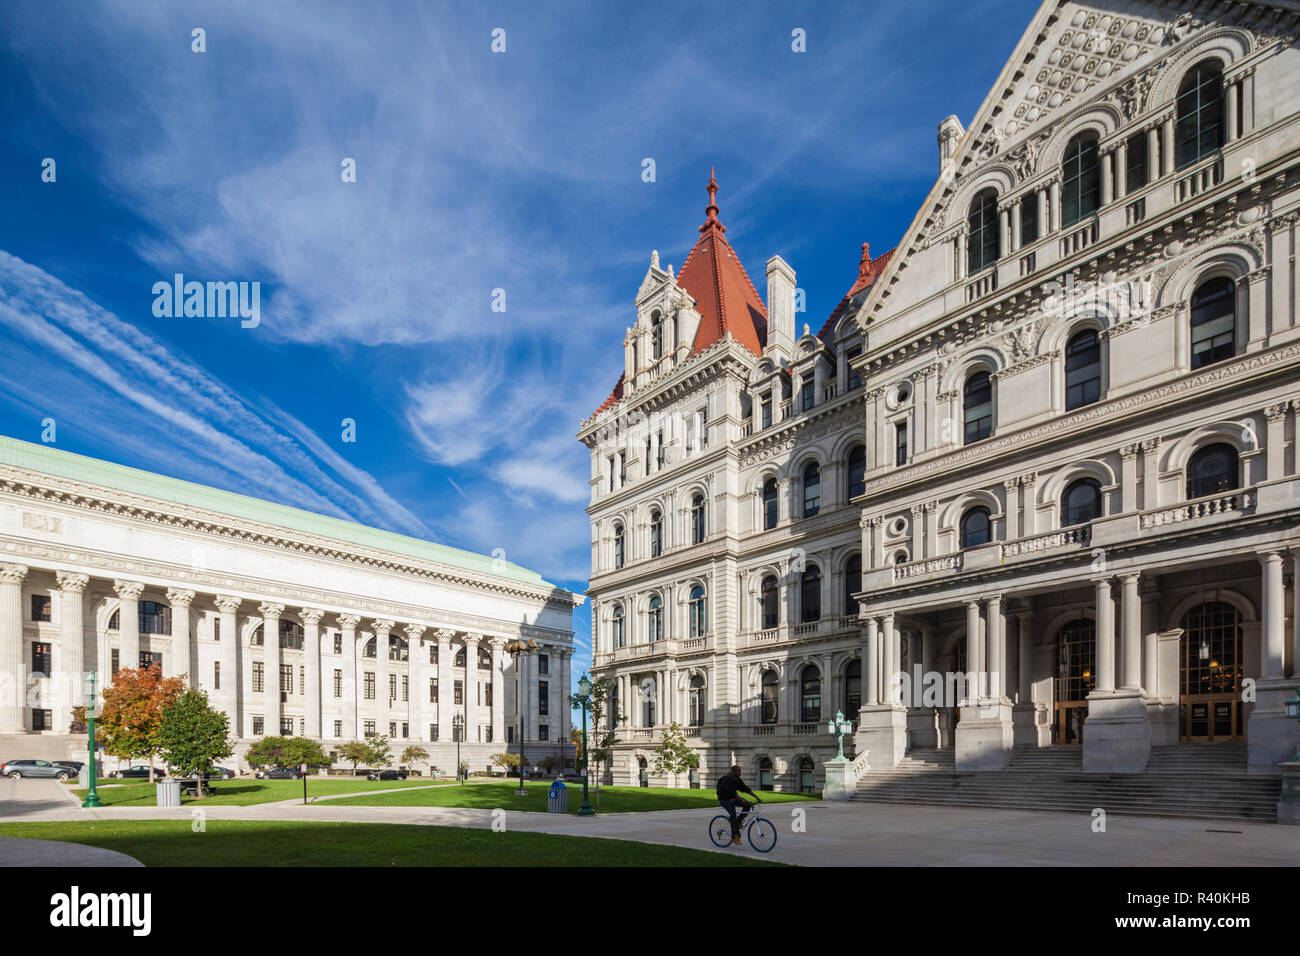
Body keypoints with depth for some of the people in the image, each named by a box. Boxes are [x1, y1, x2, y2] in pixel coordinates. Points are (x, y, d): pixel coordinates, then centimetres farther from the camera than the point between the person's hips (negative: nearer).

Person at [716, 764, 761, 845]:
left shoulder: (737, 780, 3)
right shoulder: (727, 779, -23)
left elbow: (746, 789, 1)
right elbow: (731, 792, -33)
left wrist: (756, 797, -8)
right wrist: (742, 799, -42)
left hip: (732, 798, 8)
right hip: (724, 799, -8)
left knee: (747, 805, -10)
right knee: (733, 814, -26)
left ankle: (738, 822, 3)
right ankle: (735, 837, -23)